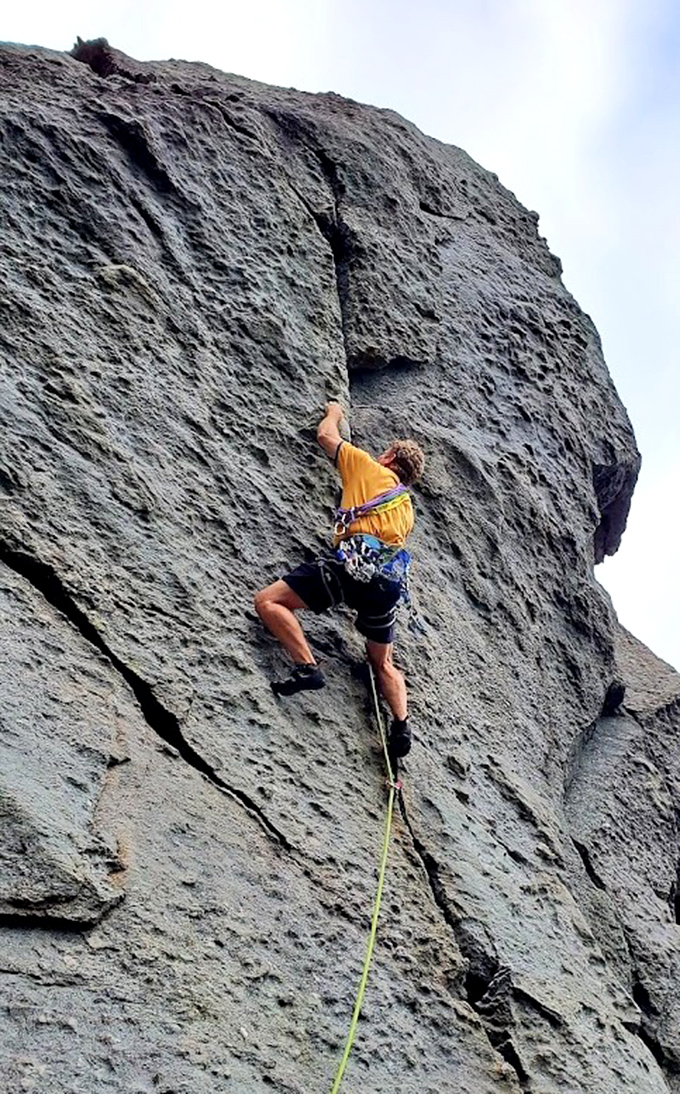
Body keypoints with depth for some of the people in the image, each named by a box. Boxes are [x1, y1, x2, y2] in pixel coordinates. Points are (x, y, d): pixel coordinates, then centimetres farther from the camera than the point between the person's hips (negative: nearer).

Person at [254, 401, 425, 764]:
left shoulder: (368, 468, 16)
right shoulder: (406, 509, 32)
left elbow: (326, 436, 25)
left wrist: (334, 413, 46)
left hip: (352, 564, -7)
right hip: (389, 580, 7)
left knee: (268, 601, -7)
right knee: (383, 663, 23)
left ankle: (307, 667, -19)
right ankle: (402, 725, 6)